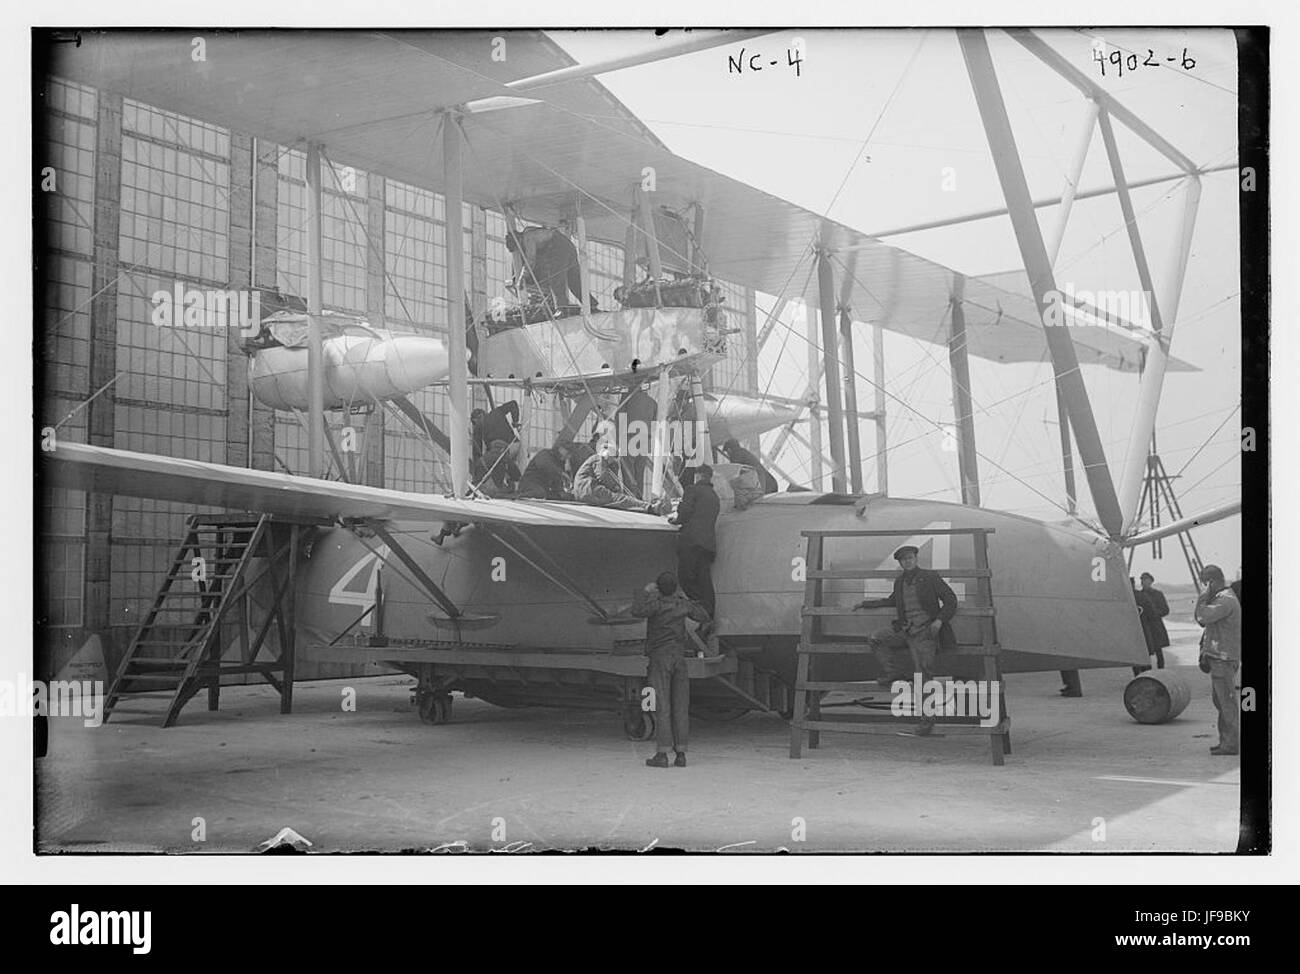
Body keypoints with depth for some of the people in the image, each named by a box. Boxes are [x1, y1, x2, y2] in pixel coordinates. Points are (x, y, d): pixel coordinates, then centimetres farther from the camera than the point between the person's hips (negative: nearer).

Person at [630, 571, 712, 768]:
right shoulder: (682, 603, 5)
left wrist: (645, 591, -15)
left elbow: (638, 611, -29)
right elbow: (703, 616, 21)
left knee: (662, 706, -5)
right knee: (680, 706, 5)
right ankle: (681, 753, 3)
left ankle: (662, 753, -8)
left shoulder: (657, 604, -12)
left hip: (659, 657, -5)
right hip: (679, 657, 5)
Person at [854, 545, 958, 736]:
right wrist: (865, 604, 29)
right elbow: (892, 601, 31)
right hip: (904, 630, 6)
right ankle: (894, 673, 1)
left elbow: (951, 600, -3)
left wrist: (939, 620, -17)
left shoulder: (930, 577, -5)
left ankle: (927, 718, 0)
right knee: (874, 639, -7)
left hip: (925, 632, -6)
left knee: (922, 677, -9)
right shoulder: (899, 581, 10)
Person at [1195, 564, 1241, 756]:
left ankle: (1230, 744, -1)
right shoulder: (1223, 598, 15)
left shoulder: (1226, 601, -17)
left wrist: (1203, 597, -13)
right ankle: (1226, 740, 21)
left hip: (1224, 659, -10)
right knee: (1219, 699, 15)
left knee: (1227, 701, -5)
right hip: (1218, 658, 10)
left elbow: (1202, 618, -27)